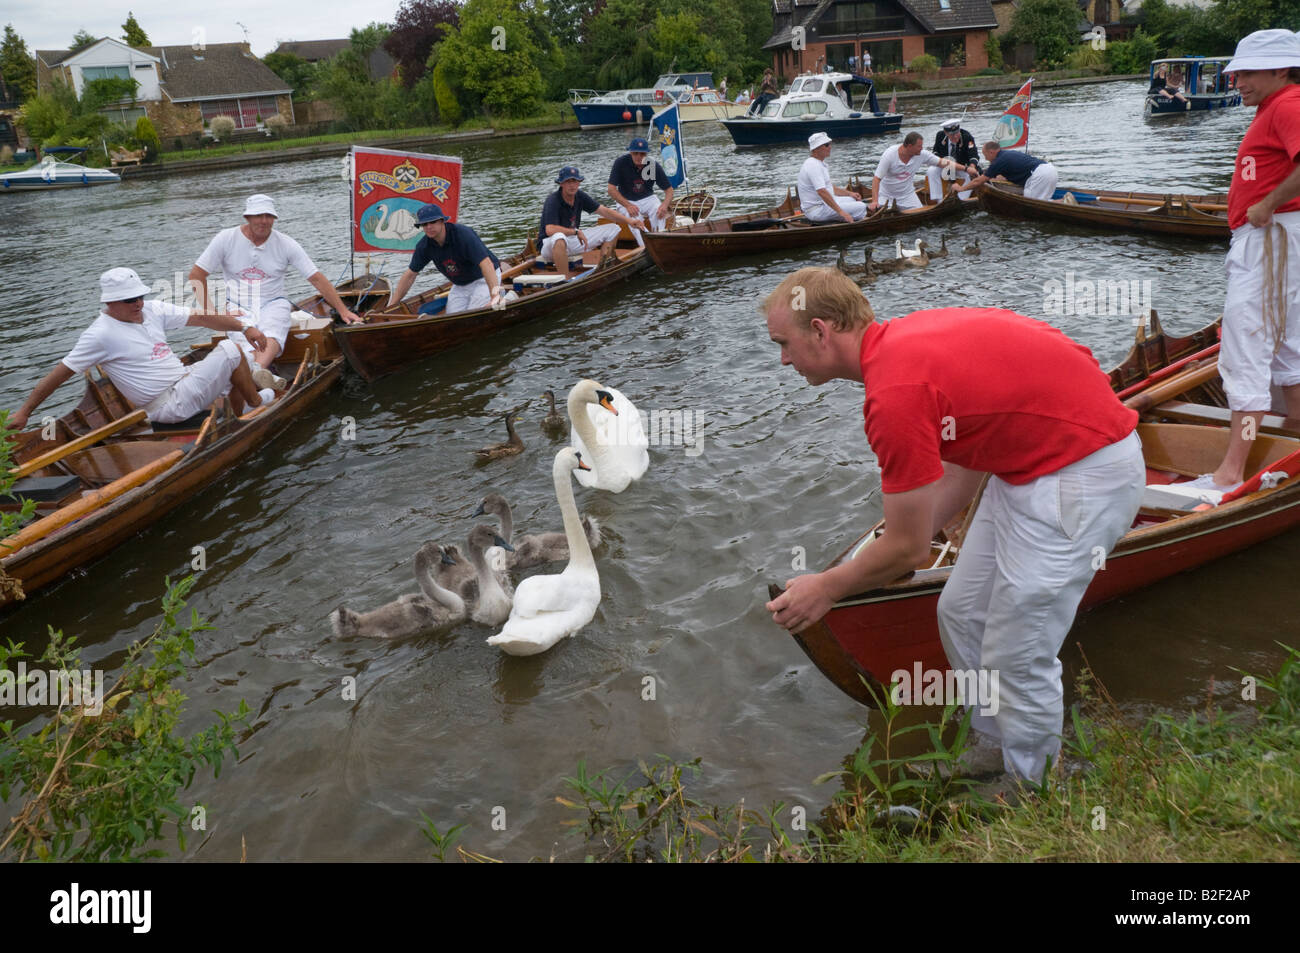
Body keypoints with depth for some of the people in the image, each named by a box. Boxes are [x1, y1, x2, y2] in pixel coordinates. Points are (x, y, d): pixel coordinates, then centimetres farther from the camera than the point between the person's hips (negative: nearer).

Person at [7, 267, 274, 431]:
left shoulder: (152, 310, 6)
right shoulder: (101, 334, -15)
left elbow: (201, 317, 5)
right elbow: (60, 373, -13)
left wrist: (244, 327, -4)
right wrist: (24, 412, -12)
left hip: (183, 379, 9)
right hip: (169, 405, -9)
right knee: (230, 351, -13)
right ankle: (257, 403, 9)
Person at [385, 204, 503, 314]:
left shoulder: (464, 235, -29)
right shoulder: (424, 245, -11)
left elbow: (486, 264, -38)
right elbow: (410, 275, -1)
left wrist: (495, 296, -50)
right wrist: (391, 306, -4)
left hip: (484, 279, -6)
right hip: (460, 285, 6)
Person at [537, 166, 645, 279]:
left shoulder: (580, 196, 0)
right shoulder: (553, 201, -22)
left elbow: (604, 211, 3)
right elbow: (550, 230, -35)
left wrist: (629, 221, -8)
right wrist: (576, 231, -29)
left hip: (572, 240, 8)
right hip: (550, 245, -8)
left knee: (613, 229, 4)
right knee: (559, 237, -46)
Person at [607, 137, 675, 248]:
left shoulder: (654, 166, -10)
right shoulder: (621, 163, -16)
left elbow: (669, 189, -5)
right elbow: (611, 189, -18)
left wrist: (665, 204, -28)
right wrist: (628, 205, -31)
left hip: (647, 198, 2)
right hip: (626, 200, -2)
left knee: (660, 212, -28)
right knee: (633, 216, -33)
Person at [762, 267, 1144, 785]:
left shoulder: (894, 393, -24)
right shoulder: (904, 339, 5)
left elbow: (909, 548, -14)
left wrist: (826, 589, 1)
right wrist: (912, 540, 19)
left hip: (1082, 476, -10)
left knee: (1017, 659, 0)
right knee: (962, 615, 16)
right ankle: (996, 751, 33)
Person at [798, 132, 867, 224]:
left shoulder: (820, 163, 16)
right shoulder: (813, 165, -20)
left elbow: (829, 187, 25)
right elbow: (822, 192, -30)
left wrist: (849, 193, 16)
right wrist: (841, 212, -32)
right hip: (816, 210, -12)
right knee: (861, 207, -17)